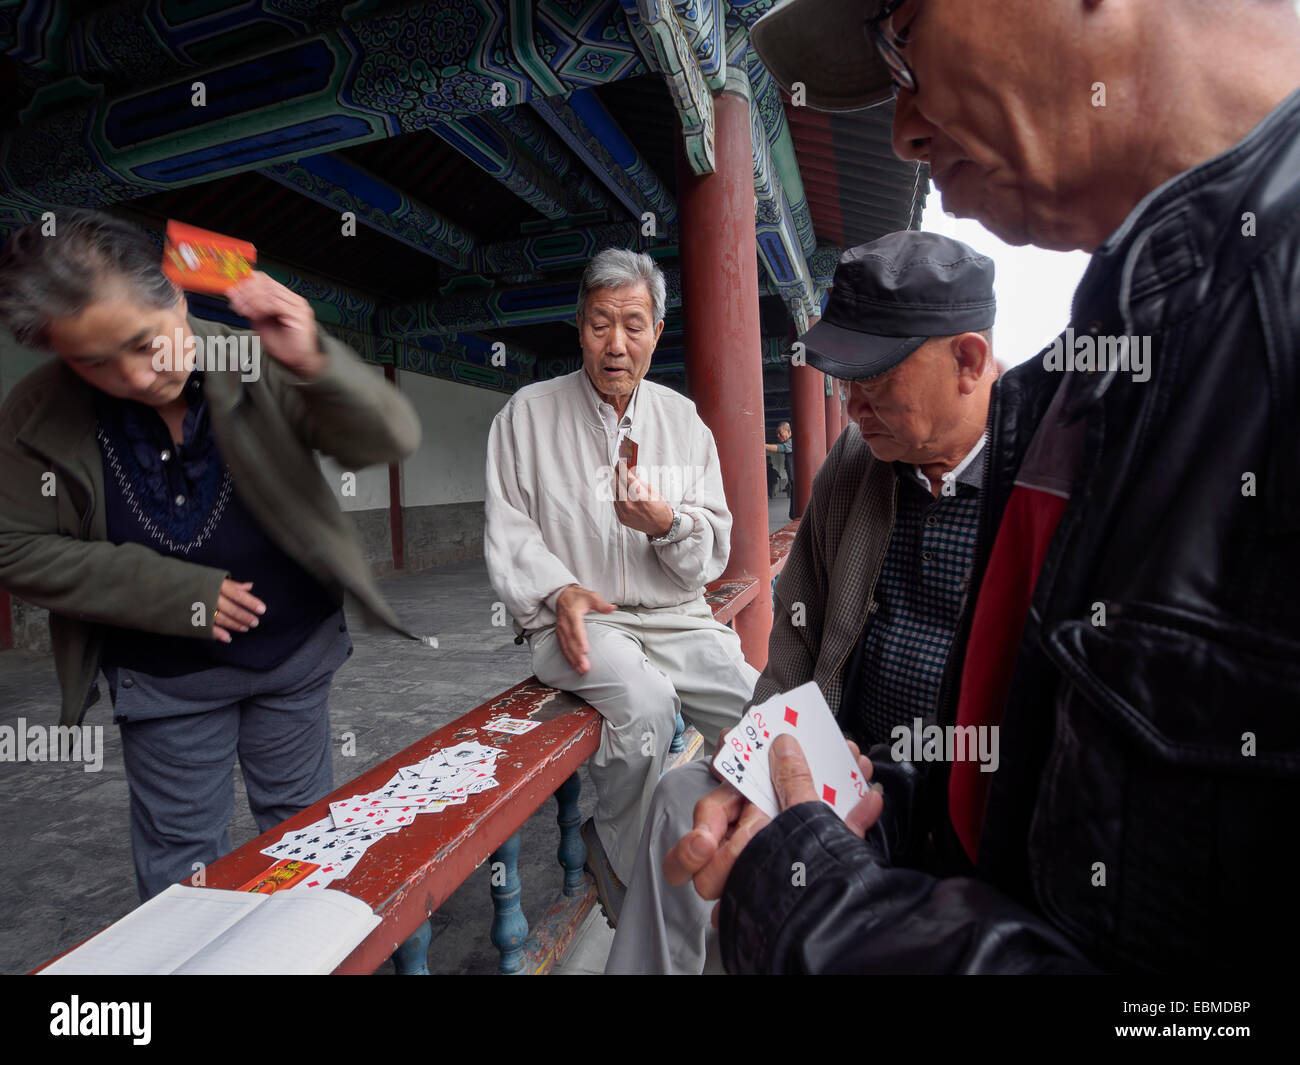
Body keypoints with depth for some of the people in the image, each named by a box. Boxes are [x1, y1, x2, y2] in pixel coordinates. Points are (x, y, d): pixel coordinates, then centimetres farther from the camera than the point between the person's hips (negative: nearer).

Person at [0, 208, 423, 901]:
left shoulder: (259, 363, -17)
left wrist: (315, 363, -39)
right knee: (181, 862, 15)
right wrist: (179, 594, -18)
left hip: (295, 651, 1)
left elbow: (390, 441, -20)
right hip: (165, 675, 0)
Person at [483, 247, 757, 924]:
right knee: (646, 699, -32)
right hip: (577, 619, -3)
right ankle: (624, 870, -3)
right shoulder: (528, 413, 4)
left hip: (675, 617, 3)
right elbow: (508, 531, 1)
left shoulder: (682, 419, 10)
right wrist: (558, 591, -16)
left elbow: (715, 546, 7)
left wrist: (667, 524, -16)